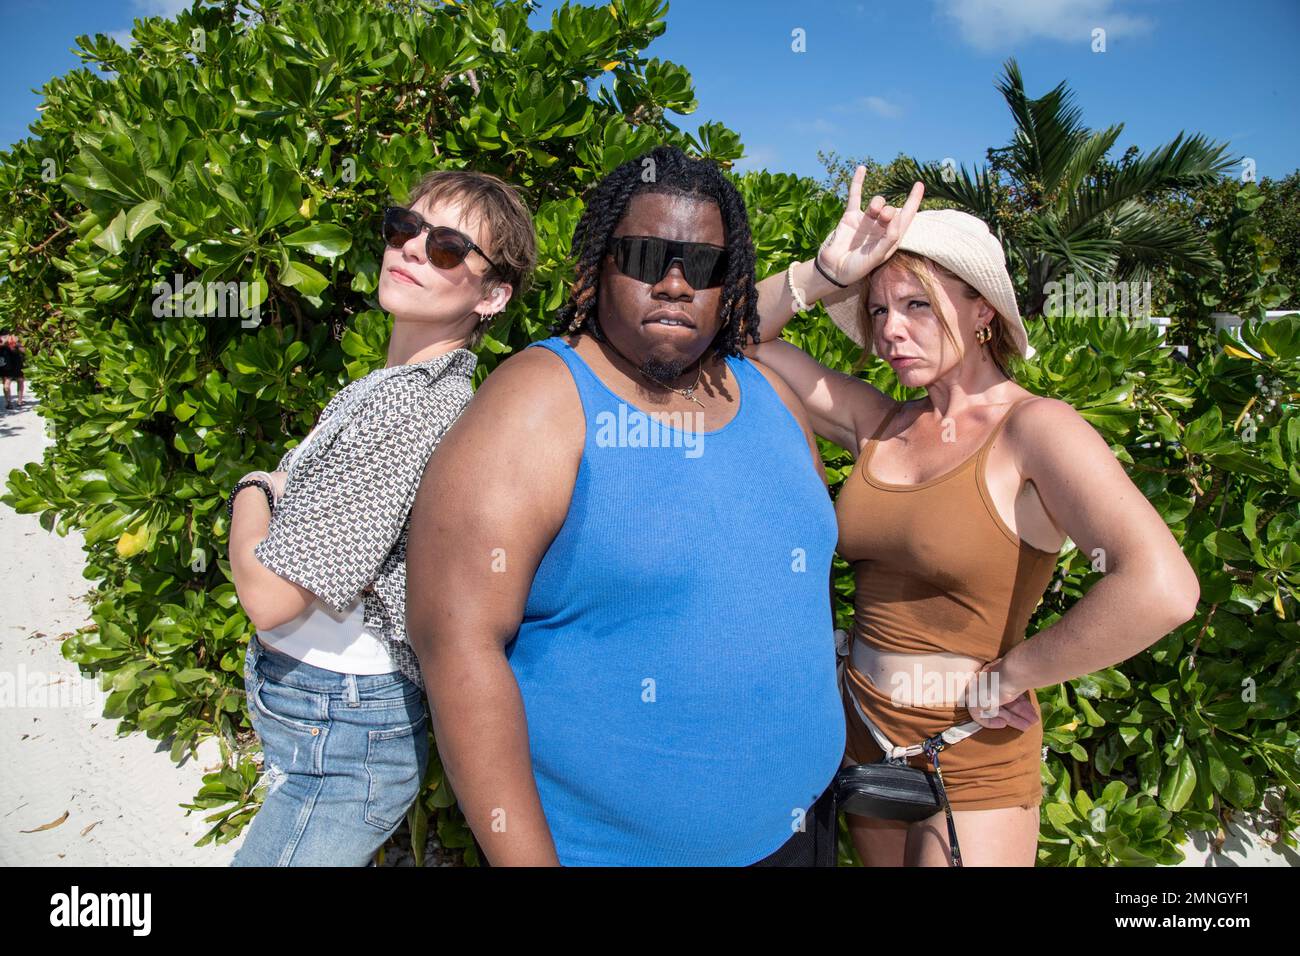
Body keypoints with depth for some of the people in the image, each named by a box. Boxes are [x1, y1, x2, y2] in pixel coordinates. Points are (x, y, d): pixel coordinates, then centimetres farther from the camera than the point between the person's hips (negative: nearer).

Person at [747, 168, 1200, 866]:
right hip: (863, 735, 6)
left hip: (971, 763, -5)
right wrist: (826, 273, -12)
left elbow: (1162, 589, -30)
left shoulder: (1033, 428, -15)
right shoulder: (879, 425, 1)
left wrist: (1005, 677, -20)